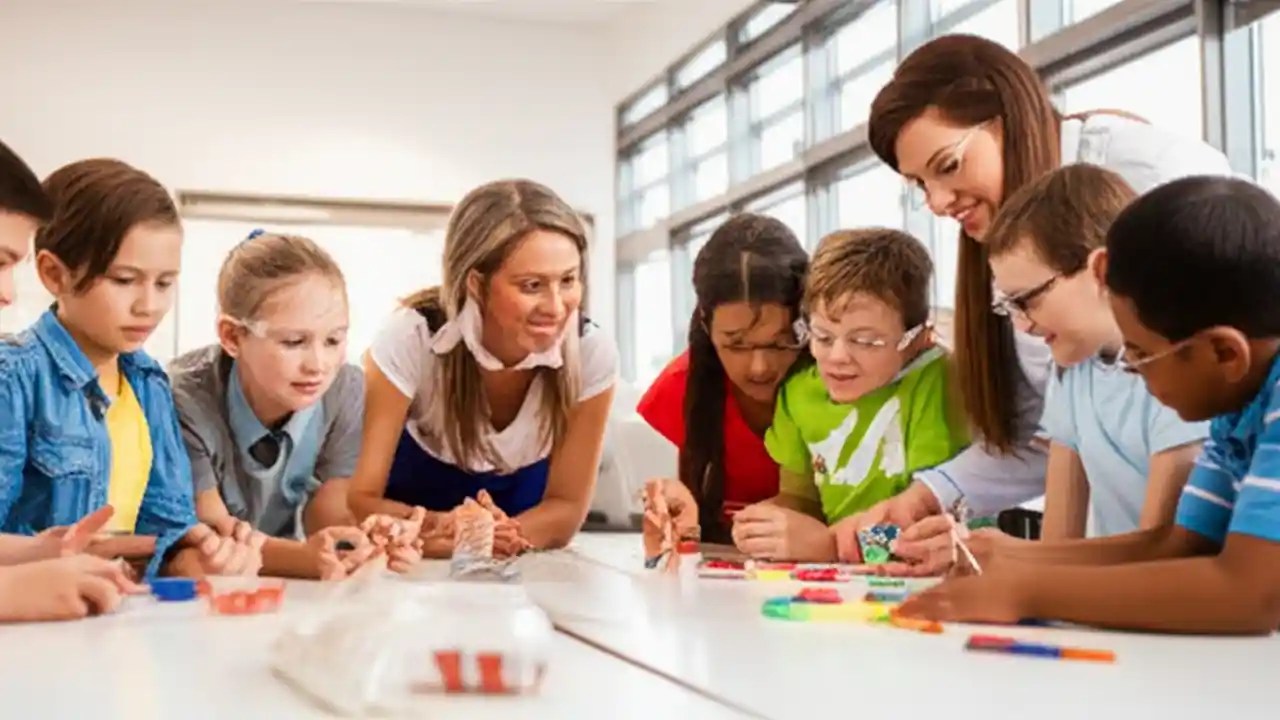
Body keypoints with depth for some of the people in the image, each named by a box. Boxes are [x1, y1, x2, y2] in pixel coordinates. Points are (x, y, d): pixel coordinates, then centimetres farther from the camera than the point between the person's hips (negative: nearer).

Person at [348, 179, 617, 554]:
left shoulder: (592, 354, -20)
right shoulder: (410, 340, -24)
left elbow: (567, 505, -14)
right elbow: (360, 499, -21)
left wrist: (505, 534, -34)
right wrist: (440, 529, -40)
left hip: (522, 512, 1)